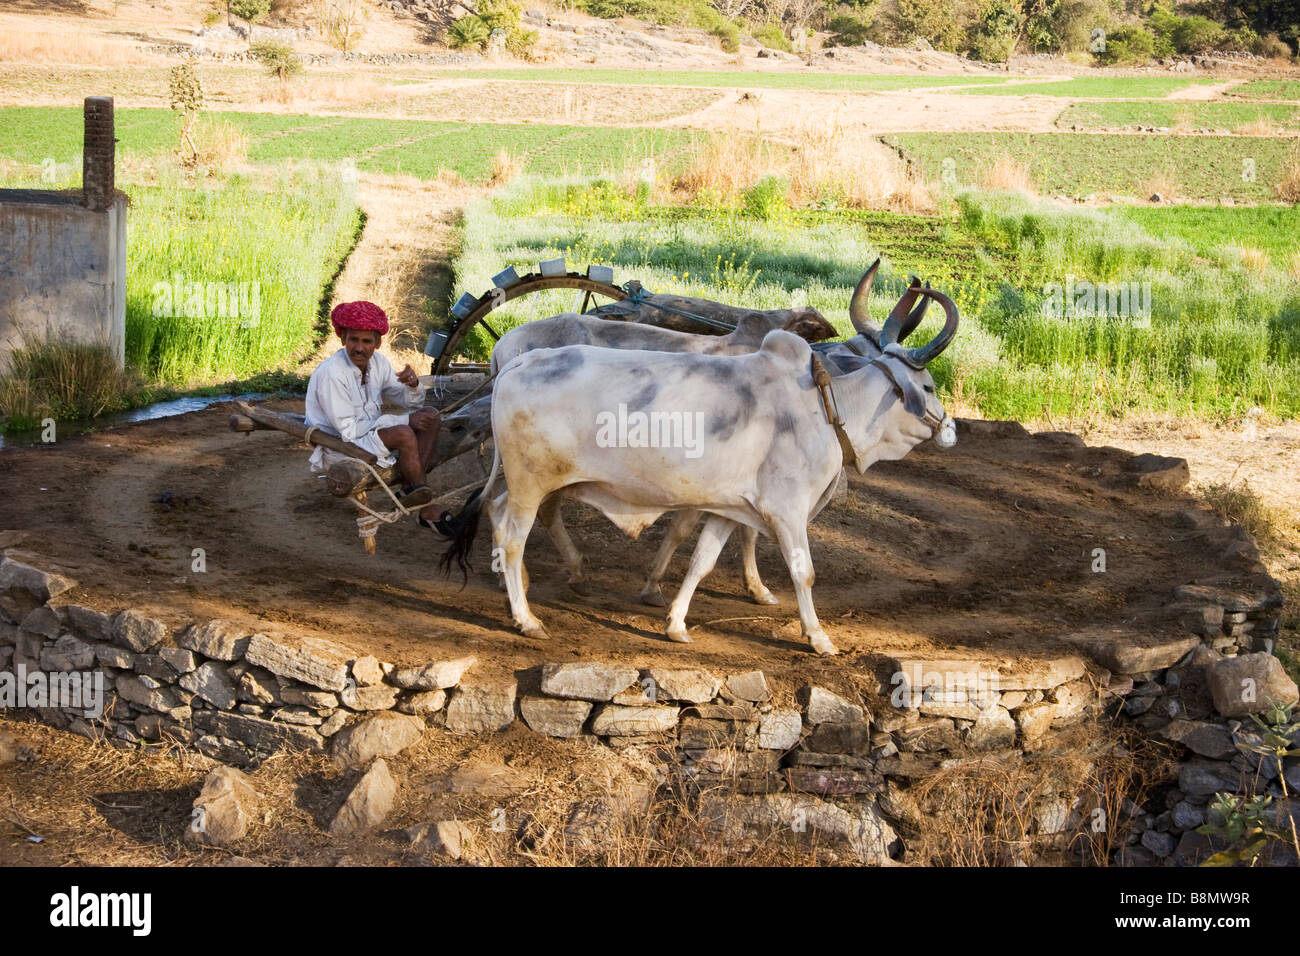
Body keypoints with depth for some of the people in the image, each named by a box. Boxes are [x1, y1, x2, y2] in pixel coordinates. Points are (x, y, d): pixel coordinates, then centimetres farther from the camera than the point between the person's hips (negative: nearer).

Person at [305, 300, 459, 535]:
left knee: (431, 417, -6)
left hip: (370, 435, 9)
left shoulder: (377, 362, 1)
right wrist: (404, 420, -21)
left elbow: (412, 403, 10)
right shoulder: (331, 374, -23)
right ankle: (427, 511, -19)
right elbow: (349, 430, -24)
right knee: (403, 434, -30)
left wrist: (413, 384, -16)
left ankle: (411, 490, -20)